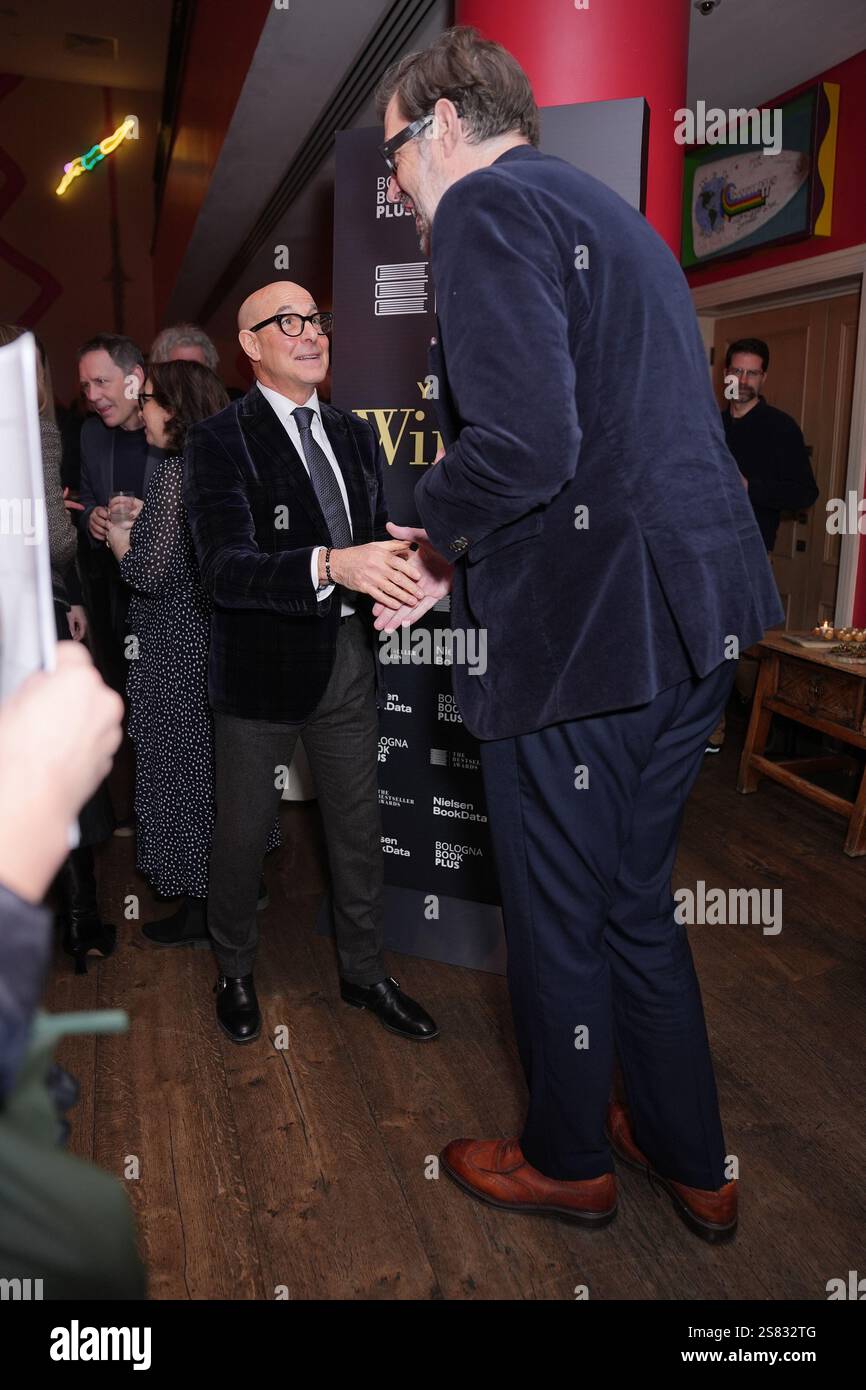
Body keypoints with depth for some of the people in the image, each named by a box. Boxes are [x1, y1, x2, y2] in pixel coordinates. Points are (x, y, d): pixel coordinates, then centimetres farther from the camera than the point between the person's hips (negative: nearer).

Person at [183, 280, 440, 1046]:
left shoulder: (354, 433, 8)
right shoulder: (220, 439, -12)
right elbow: (226, 571, -24)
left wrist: (396, 572, -10)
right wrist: (331, 566, -40)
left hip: (350, 658, 5)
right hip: (265, 665, -5)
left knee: (358, 826, 16)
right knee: (243, 833, 13)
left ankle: (365, 973, 36)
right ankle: (235, 970, 38)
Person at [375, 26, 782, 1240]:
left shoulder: (485, 204, -8)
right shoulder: (609, 213, 21)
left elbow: (523, 446, -24)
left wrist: (425, 536, -3)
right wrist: (454, 548, 18)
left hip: (584, 629, -9)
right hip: (692, 613, 9)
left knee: (556, 912, 11)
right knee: (635, 898, 21)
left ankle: (568, 1161, 35)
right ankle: (693, 1165, 38)